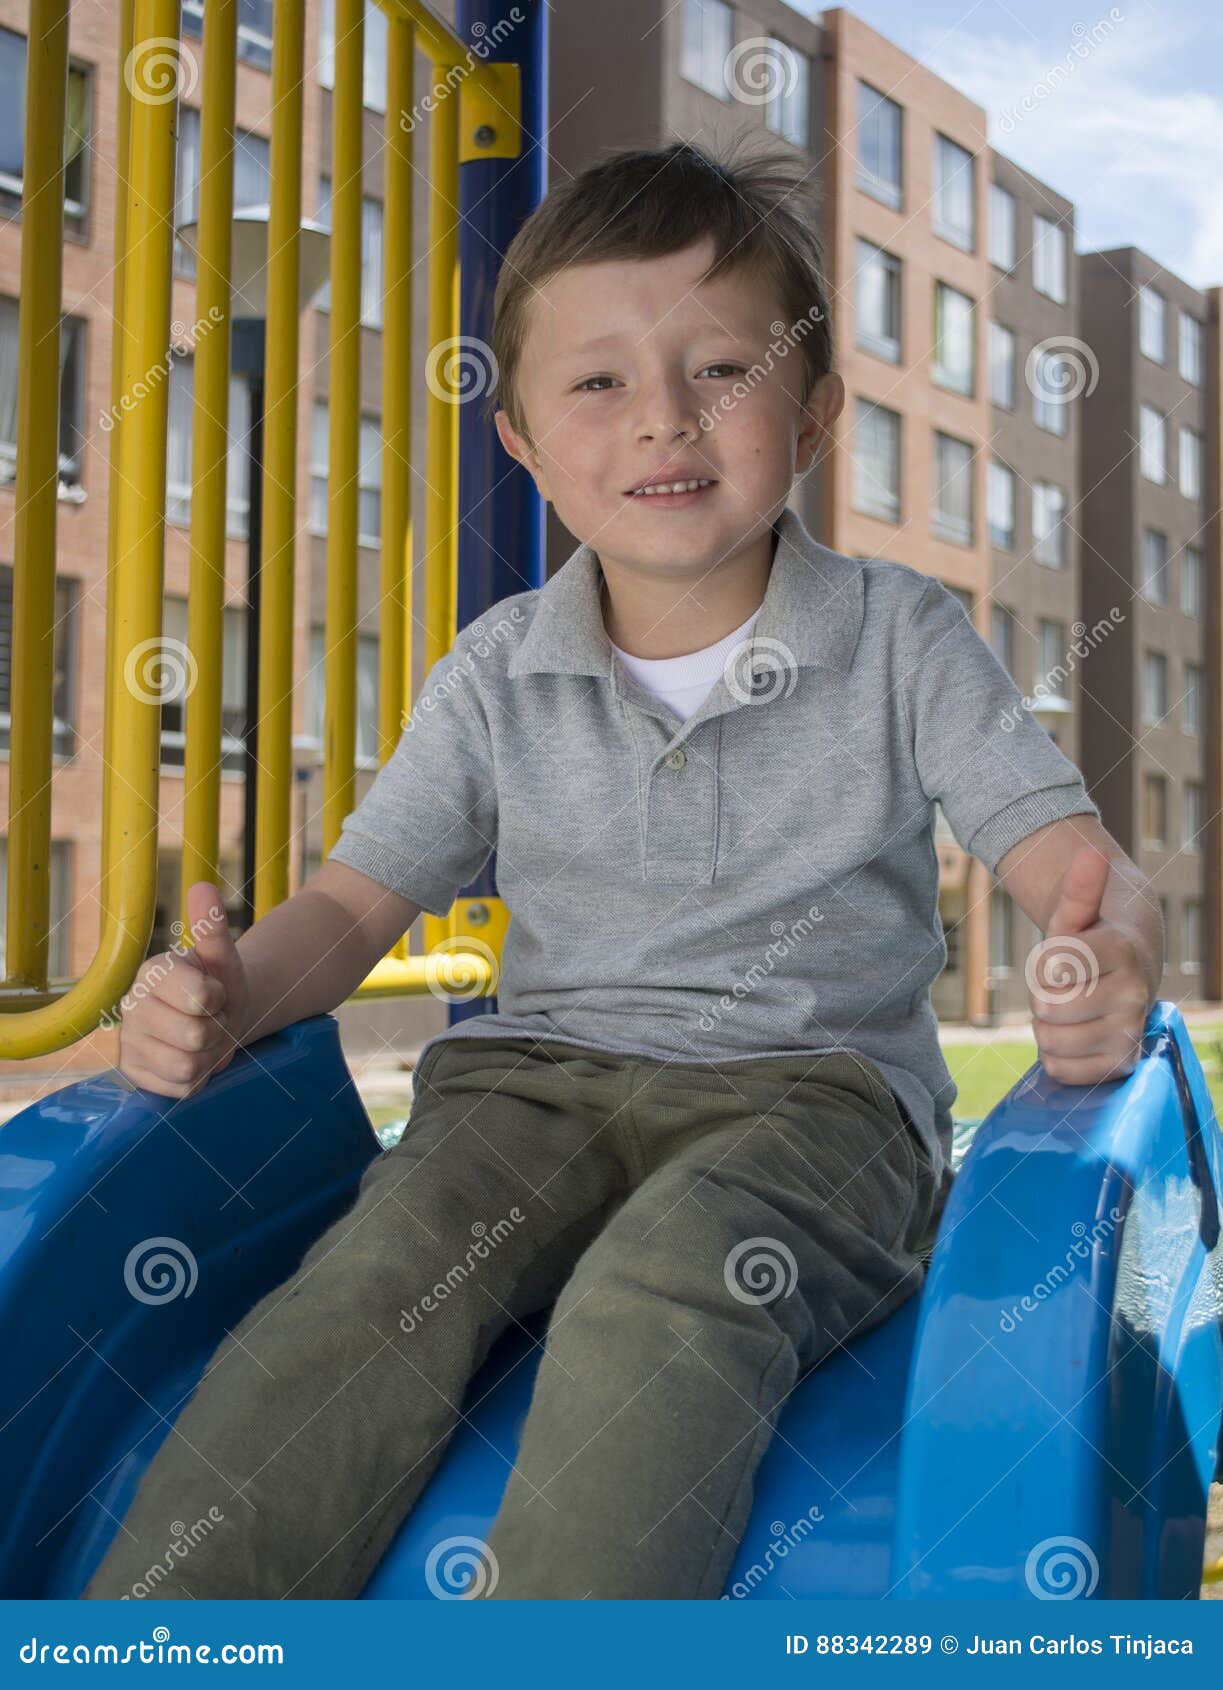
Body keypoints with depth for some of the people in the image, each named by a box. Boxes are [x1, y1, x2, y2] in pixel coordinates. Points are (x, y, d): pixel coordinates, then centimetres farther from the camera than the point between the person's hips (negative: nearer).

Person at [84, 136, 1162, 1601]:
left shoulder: (901, 640, 4)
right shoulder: (497, 675, 9)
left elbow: (1069, 856, -1)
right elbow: (359, 897, 10)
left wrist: (1109, 964, -26)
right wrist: (230, 994, -12)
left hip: (817, 1086, -2)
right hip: (540, 1077, 2)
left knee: (661, 1287, -35)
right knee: (377, 1272, -28)